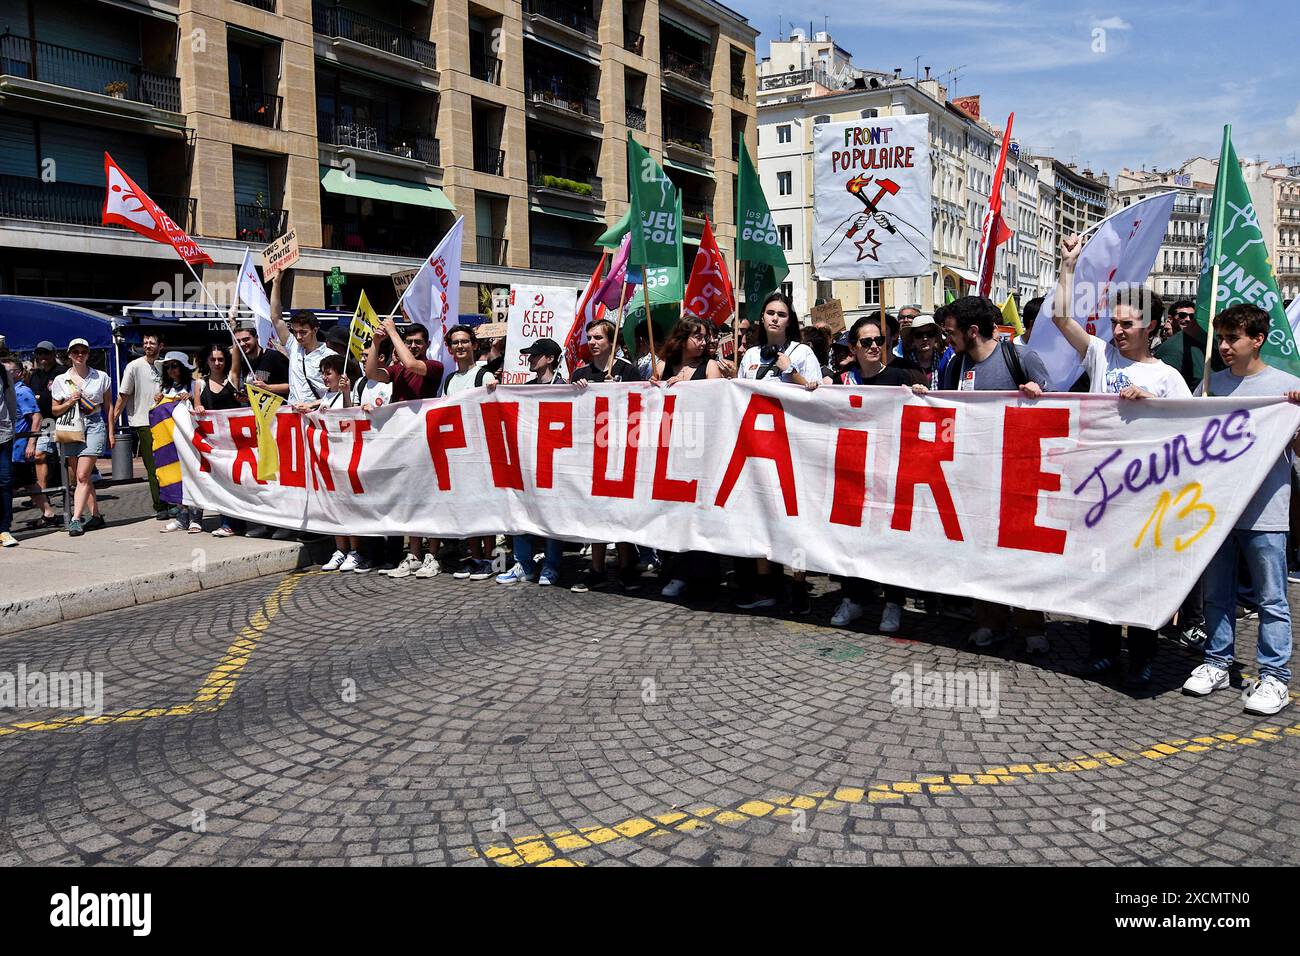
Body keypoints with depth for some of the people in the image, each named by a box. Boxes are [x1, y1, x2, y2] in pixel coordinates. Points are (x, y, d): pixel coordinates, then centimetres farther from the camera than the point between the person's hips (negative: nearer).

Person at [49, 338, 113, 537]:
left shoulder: (101, 377, 5)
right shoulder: (61, 380, 9)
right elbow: (56, 410, 12)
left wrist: (111, 433, 7)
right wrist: (70, 402, -8)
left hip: (94, 425, -3)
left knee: (82, 476, -12)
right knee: (83, 477, 5)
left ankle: (75, 519, -15)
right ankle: (96, 516, 14)